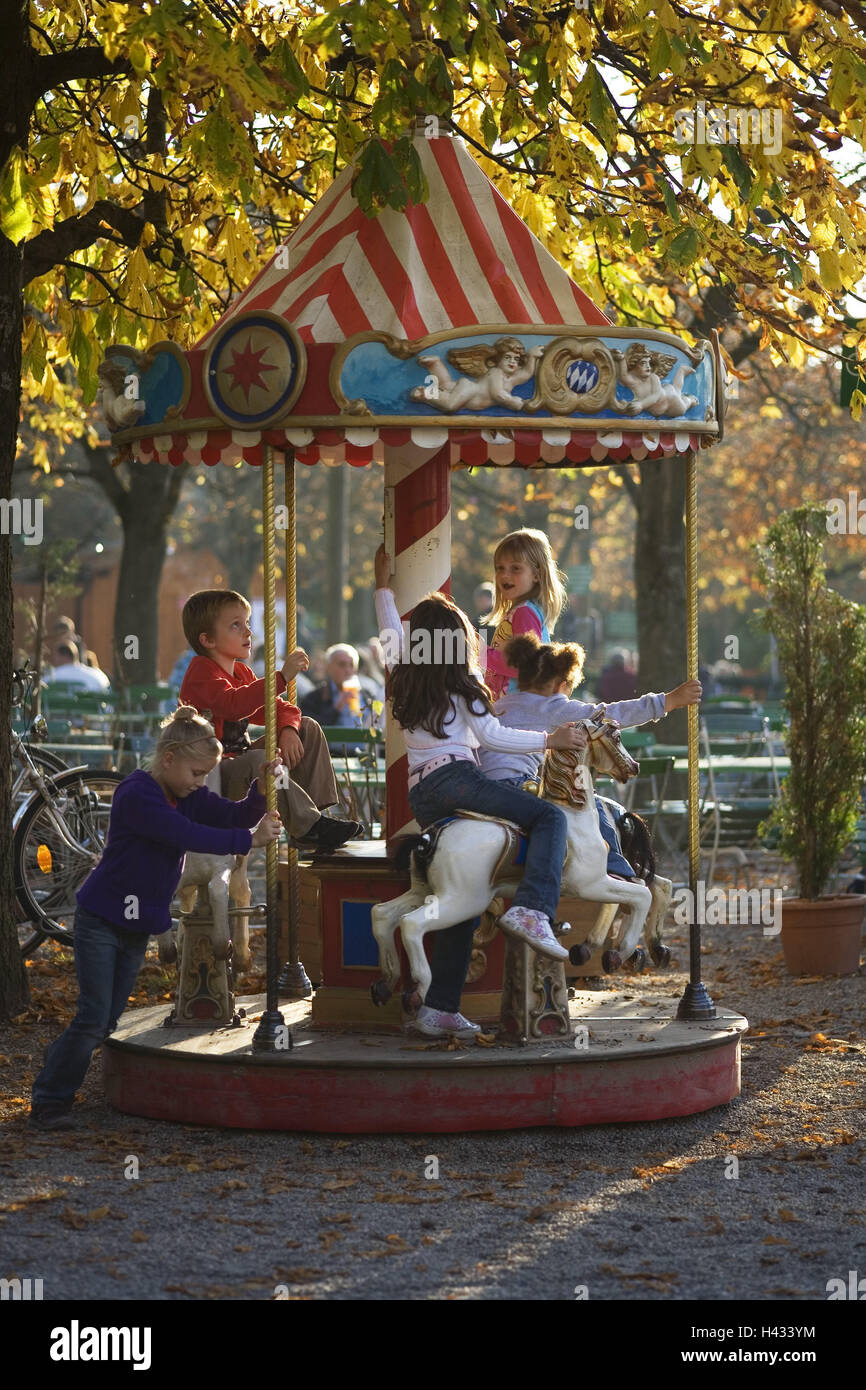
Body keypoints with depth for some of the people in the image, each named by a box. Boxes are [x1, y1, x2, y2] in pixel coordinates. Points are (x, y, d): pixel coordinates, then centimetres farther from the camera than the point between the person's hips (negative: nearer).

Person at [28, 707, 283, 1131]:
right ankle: (48, 1104, 0)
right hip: (101, 921, -8)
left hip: (138, 926, 8)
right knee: (94, 1018, -10)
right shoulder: (136, 795, -21)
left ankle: (55, 1077, 24)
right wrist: (249, 840, -26)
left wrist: (261, 789, -17)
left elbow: (235, 816, 1)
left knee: (106, 1021, 9)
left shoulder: (188, 795, 5)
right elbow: (189, 835, -28)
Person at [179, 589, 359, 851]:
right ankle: (308, 828, -35)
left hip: (238, 762, 10)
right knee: (259, 760, -40)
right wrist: (282, 677, -42)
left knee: (309, 729, 6)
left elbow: (278, 709, 14)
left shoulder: (241, 672, 16)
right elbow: (233, 705, -37)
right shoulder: (202, 674, -16)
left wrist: (288, 730, -11)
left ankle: (318, 811, -4)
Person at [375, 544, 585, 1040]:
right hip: (453, 777, -7)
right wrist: (550, 740, -1)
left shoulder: (405, 676, 19)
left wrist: (384, 585, 48)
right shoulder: (462, 683, 4)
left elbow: (391, 631, 37)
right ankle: (531, 909, -35)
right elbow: (490, 734, -4)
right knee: (550, 817, -10)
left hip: (421, 797, 7)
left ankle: (440, 1009, 2)